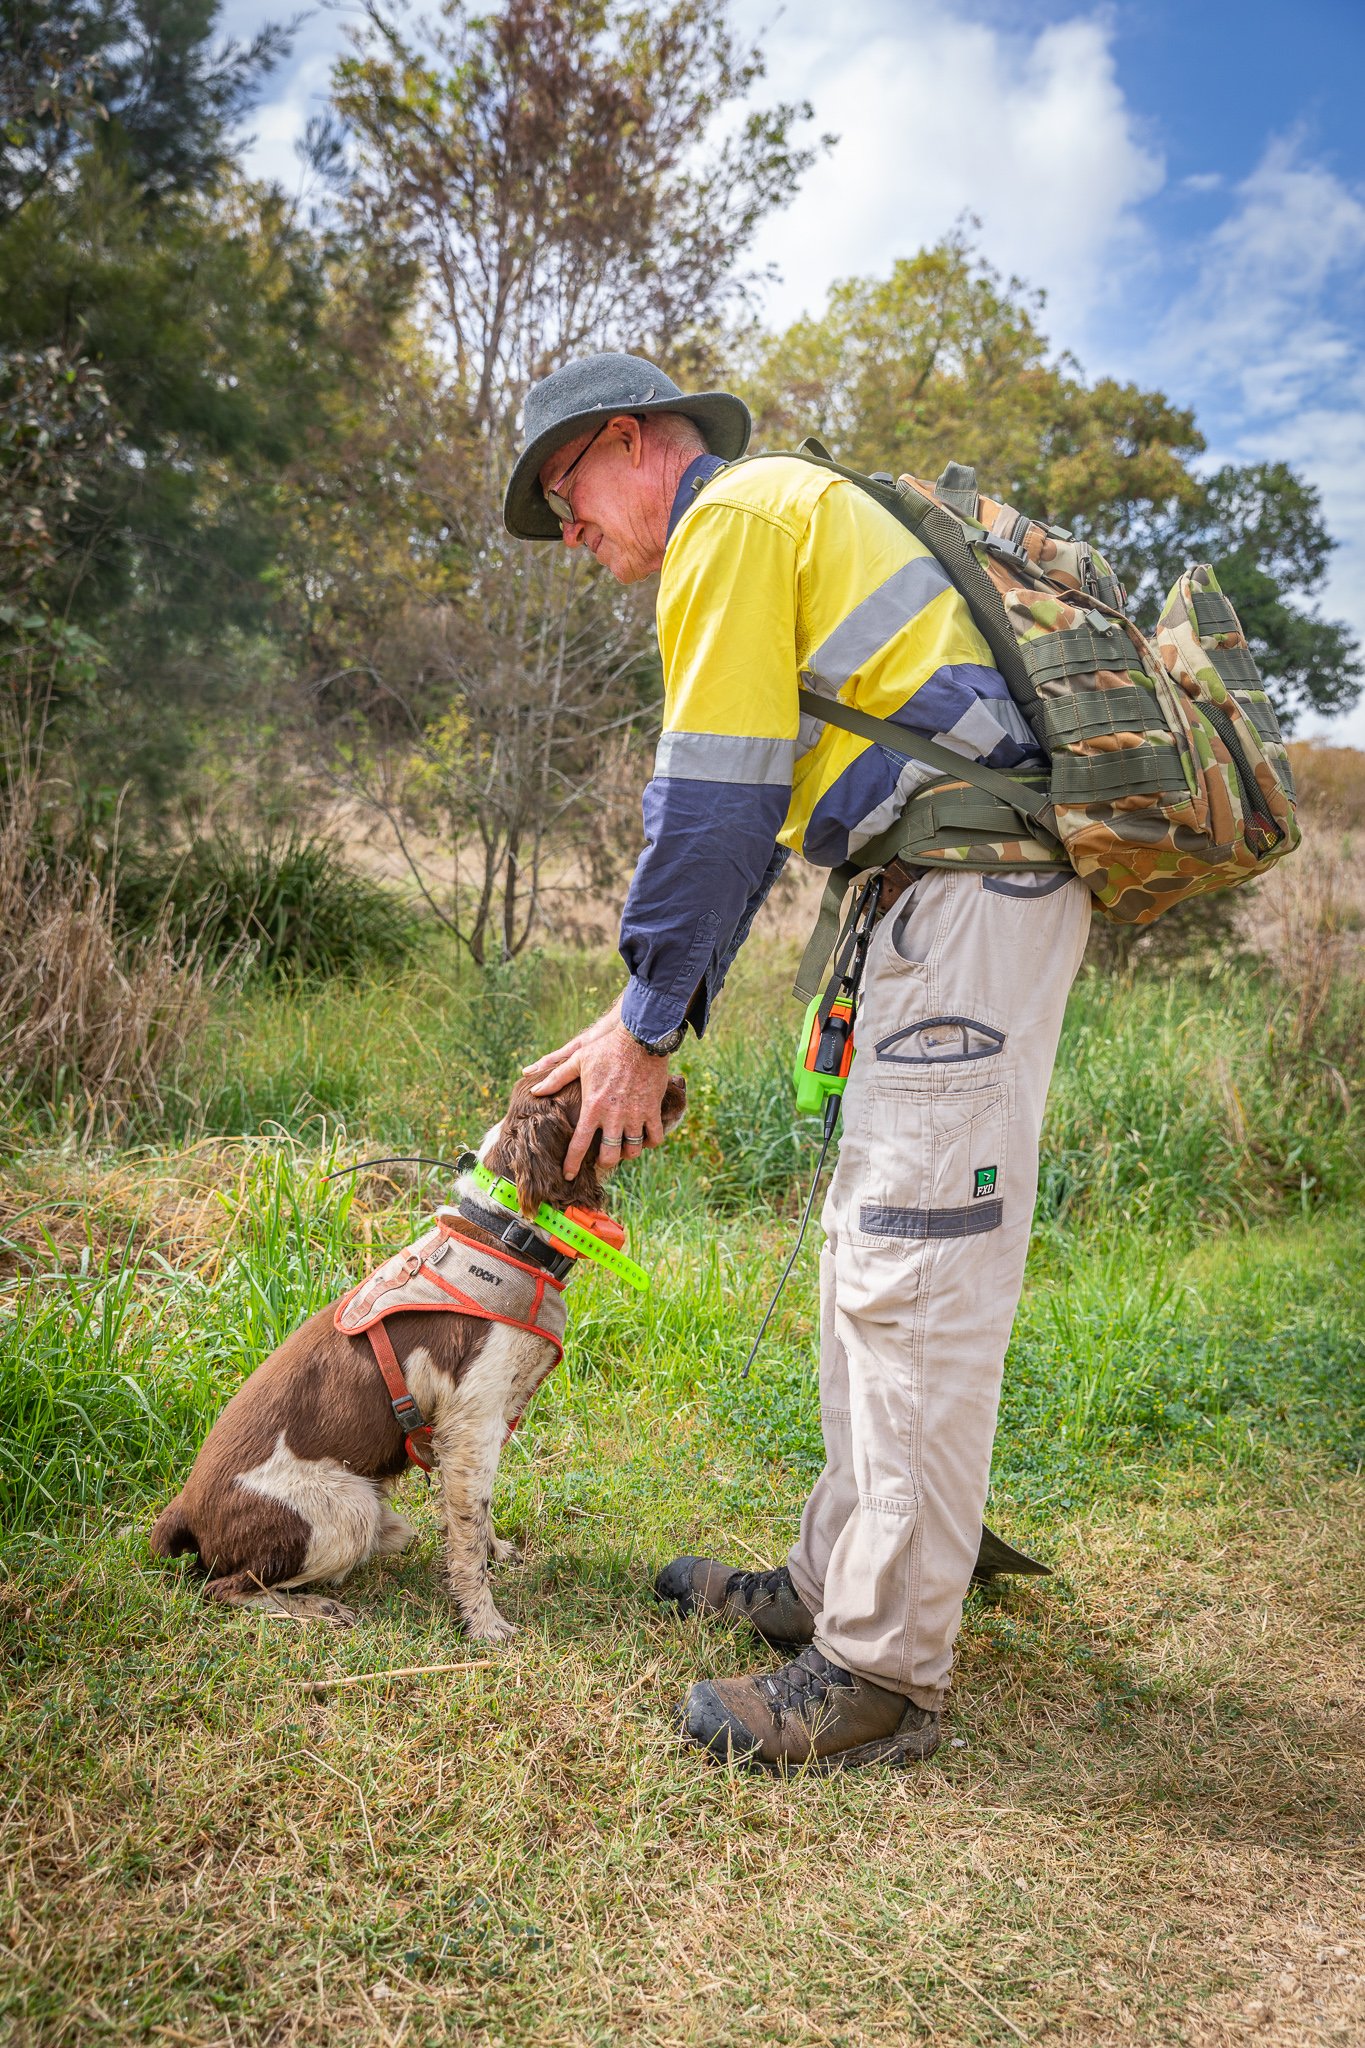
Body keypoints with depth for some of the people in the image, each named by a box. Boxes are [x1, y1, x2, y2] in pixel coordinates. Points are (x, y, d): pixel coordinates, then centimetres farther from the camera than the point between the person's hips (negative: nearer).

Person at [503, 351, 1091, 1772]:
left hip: (975, 889, -11)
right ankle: (839, 1580, 23)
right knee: (871, 1260, 13)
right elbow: (744, 818, 24)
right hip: (963, 891, 11)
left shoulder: (736, 510, -4)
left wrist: (645, 1029, -3)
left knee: (916, 1281, -10)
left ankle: (884, 1670, -2)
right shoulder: (781, 522, 28)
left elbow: (712, 803, -11)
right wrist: (644, 1021, 17)